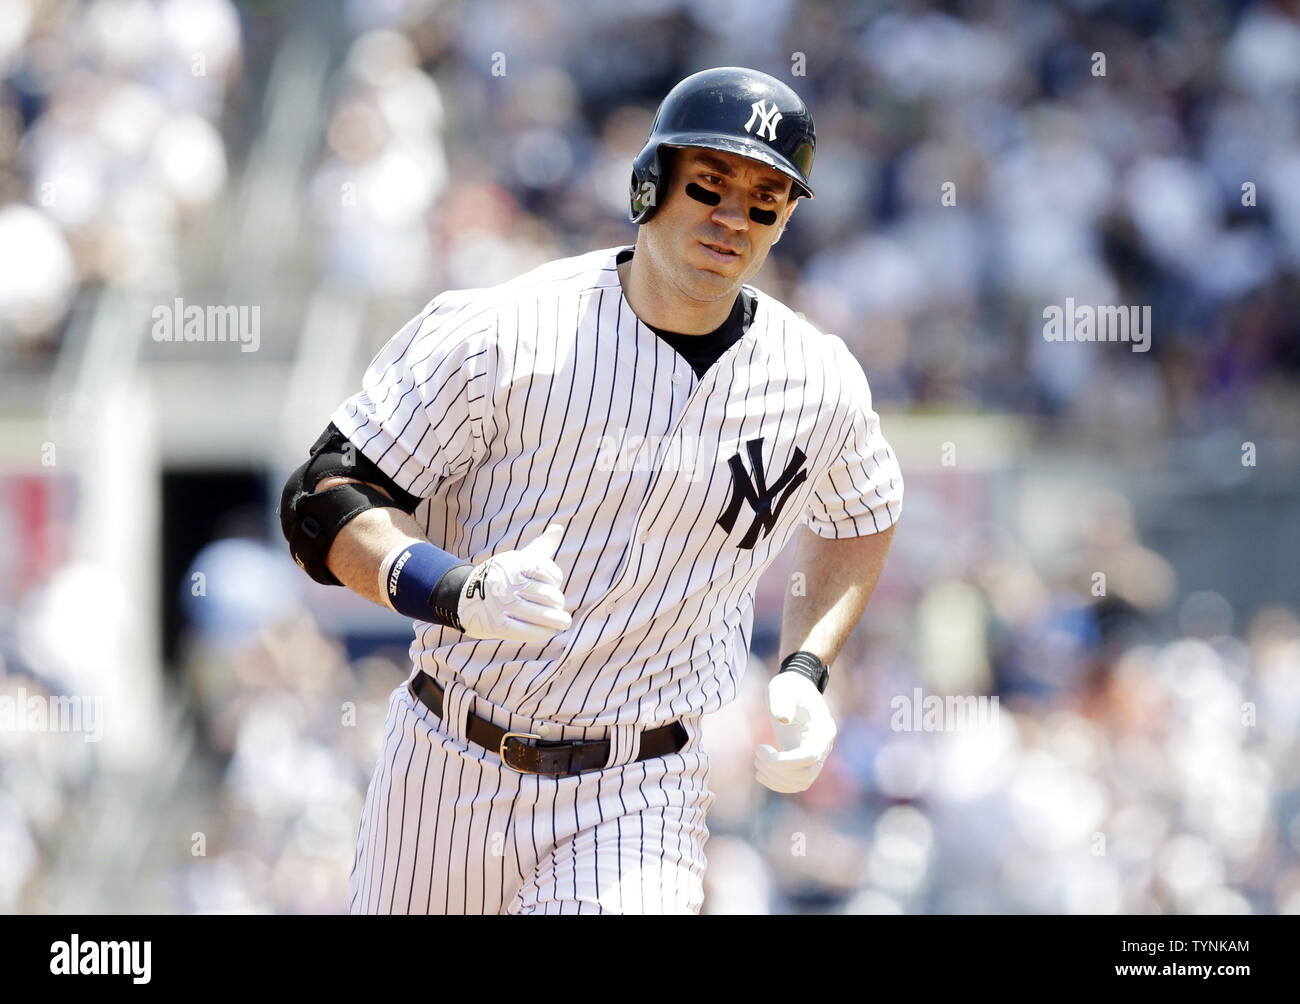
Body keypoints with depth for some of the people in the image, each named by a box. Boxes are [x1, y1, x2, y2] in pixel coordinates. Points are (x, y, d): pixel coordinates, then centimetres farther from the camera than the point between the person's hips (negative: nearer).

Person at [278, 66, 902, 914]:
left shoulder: (820, 388, -2)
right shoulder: (496, 335, -12)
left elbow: (864, 518, 20)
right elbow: (327, 502, -12)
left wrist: (805, 674, 4)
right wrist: (459, 591, -31)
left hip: (637, 807, 0)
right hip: (445, 772, 0)